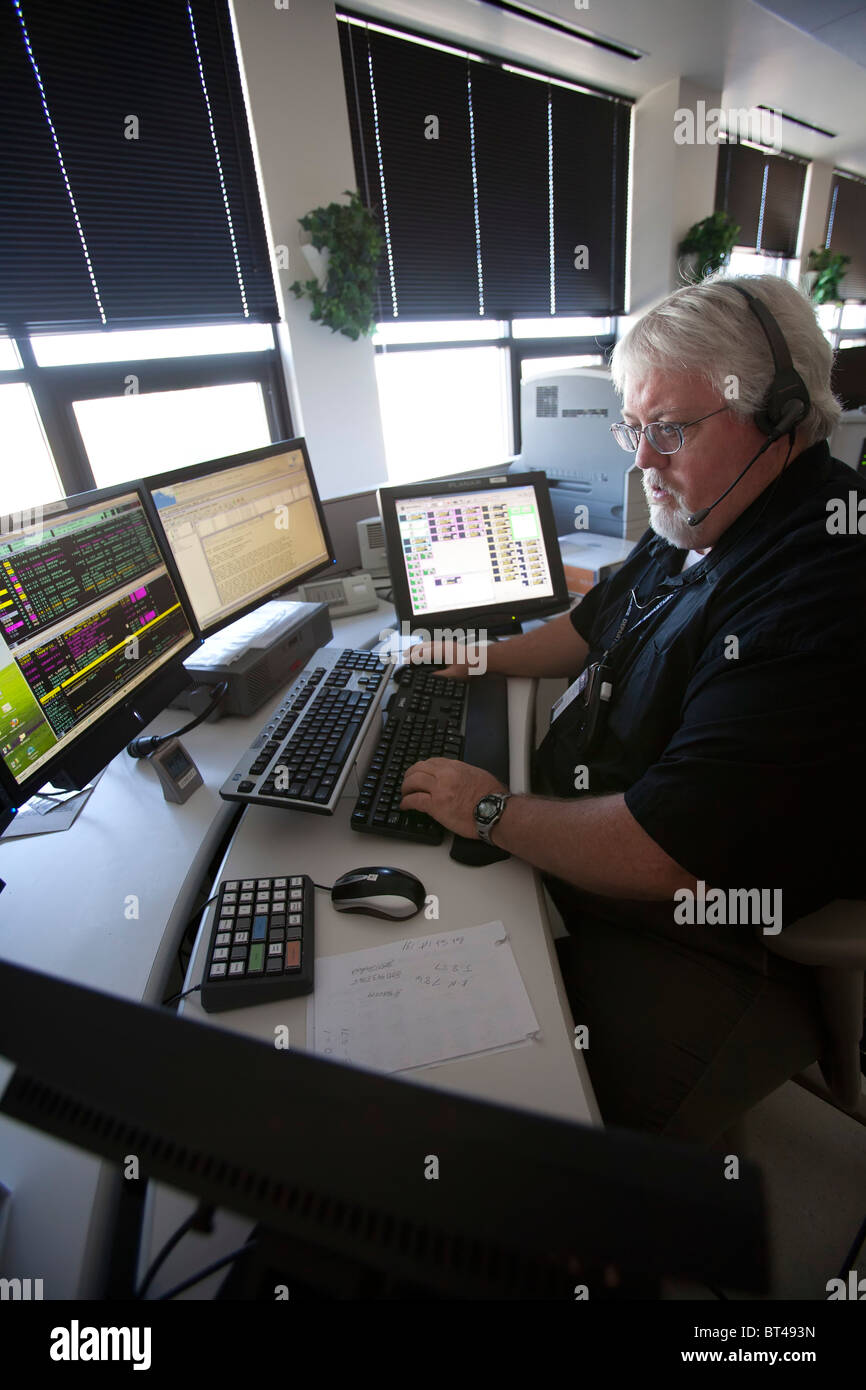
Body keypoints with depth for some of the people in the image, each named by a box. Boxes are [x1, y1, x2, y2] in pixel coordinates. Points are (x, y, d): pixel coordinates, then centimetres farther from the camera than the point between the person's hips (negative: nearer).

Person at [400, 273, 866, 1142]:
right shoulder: (695, 523, 3)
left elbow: (658, 854, -33)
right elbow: (596, 626, 20)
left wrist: (490, 810, -19)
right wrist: (484, 658, 7)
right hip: (576, 839, 9)